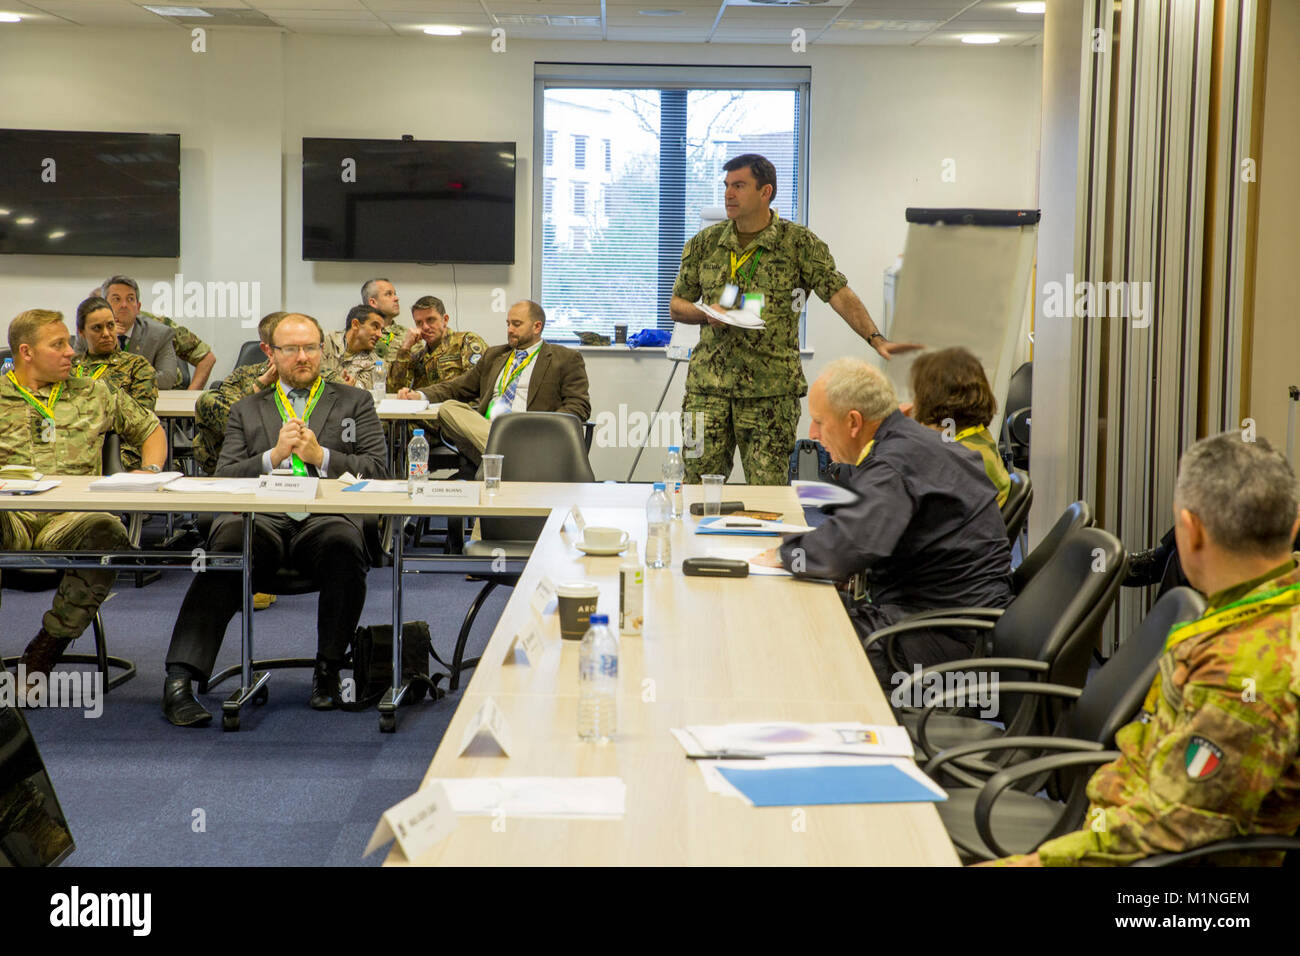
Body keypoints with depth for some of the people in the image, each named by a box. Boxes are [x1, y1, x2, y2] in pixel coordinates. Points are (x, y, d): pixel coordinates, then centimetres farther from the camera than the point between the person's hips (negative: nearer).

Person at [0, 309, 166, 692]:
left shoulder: (94, 394, 23)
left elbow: (150, 429, 32)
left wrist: (151, 470, 12)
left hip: (70, 516, 2)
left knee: (107, 532, -37)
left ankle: (43, 653, -26)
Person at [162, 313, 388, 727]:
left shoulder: (354, 402, 23)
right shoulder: (247, 410, 26)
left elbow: (377, 467, 11)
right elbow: (224, 478, 14)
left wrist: (320, 456, -3)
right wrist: (274, 455, -2)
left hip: (325, 519, -1)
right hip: (261, 519, 1)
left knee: (344, 549, -37)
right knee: (225, 552, -34)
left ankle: (328, 669, -19)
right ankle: (179, 680, -39)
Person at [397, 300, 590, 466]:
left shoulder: (566, 359, 13)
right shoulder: (493, 355, 31)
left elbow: (578, 405, 3)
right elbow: (458, 387, 30)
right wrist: (420, 395, 11)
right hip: (481, 427, 6)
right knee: (448, 408, -29)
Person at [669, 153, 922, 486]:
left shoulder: (800, 243, 1)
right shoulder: (704, 243, 11)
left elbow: (840, 295, -6)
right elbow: (677, 305, 16)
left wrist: (876, 339, -19)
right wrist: (707, 314, -5)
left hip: (771, 392, -3)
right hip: (708, 385, 3)